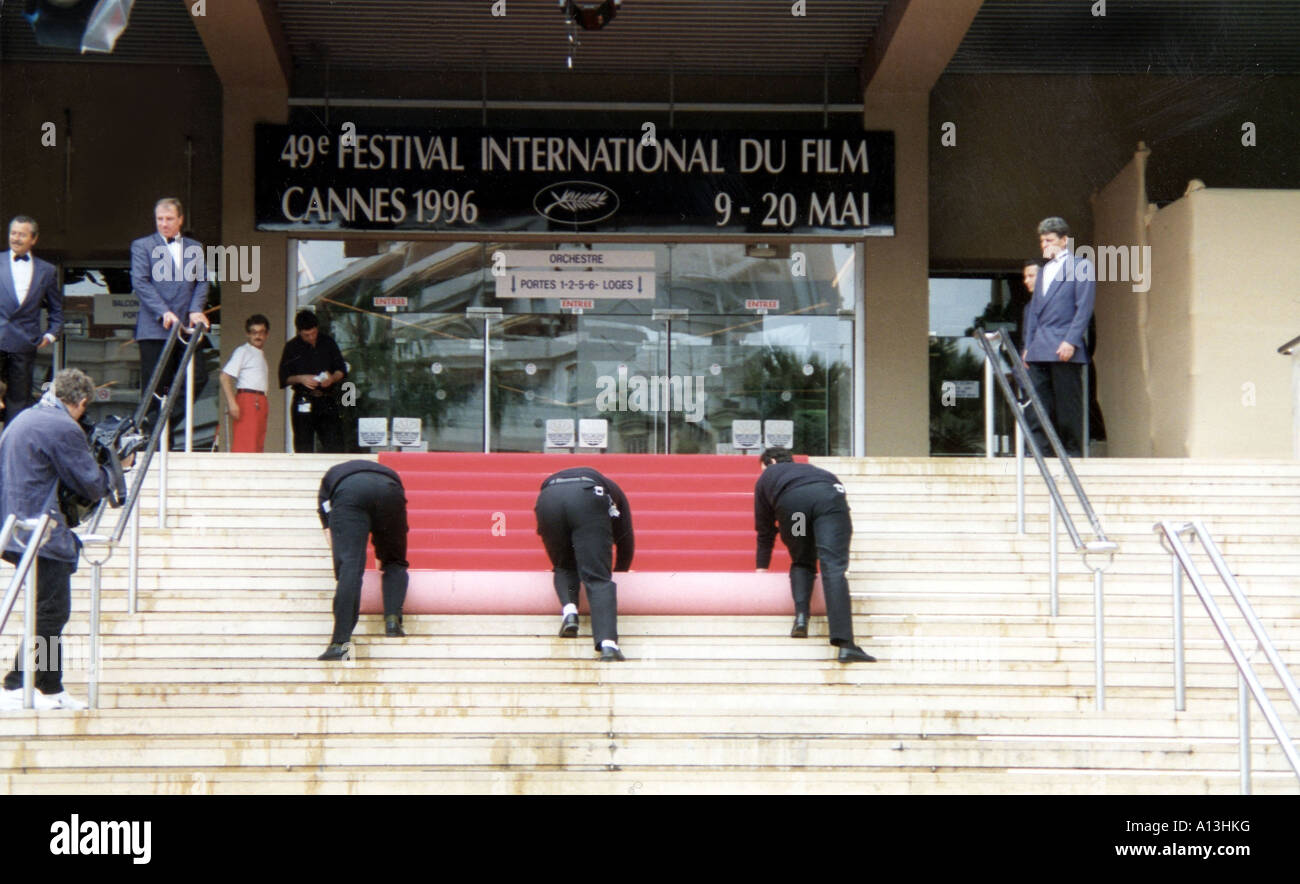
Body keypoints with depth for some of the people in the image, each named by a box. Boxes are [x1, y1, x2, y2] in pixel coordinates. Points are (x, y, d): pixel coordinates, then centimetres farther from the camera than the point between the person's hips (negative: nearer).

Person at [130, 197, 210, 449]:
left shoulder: (195, 248, 17)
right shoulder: (142, 246, 6)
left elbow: (201, 281, 10)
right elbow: (140, 282, -5)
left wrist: (196, 310, -9)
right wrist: (163, 312, -16)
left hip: (186, 327, 4)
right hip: (154, 329, -4)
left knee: (198, 377, -7)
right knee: (155, 388, -2)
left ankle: (170, 418, 8)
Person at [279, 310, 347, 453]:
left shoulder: (328, 342, 7)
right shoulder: (292, 347, 3)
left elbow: (342, 369, 11)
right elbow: (284, 378, 4)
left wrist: (332, 378, -10)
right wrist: (300, 379, -14)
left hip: (328, 401, 1)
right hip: (303, 403, -1)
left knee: (334, 446, -6)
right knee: (303, 447, -1)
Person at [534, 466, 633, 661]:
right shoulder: (613, 490, 42)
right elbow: (625, 538, 42)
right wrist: (620, 571, 57)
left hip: (548, 498, 2)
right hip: (588, 499, -2)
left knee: (564, 567, 25)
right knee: (598, 578, -4)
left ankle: (569, 610, -3)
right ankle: (607, 642, -22)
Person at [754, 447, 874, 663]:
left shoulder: (766, 477, 39)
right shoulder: (810, 469, 48)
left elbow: (765, 531, 40)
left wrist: (761, 568, 48)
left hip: (791, 501, -1)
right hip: (831, 496, 1)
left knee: (801, 563, 23)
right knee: (834, 568, -9)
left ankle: (801, 616, -1)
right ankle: (845, 643, -23)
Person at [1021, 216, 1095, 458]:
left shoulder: (1081, 266, 1)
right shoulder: (1044, 271, 23)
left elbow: (1084, 308, -7)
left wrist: (1070, 341, -16)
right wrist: (1028, 346, 13)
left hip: (1064, 349, -7)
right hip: (1039, 351, 7)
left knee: (1067, 406, -4)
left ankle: (1072, 454, 1)